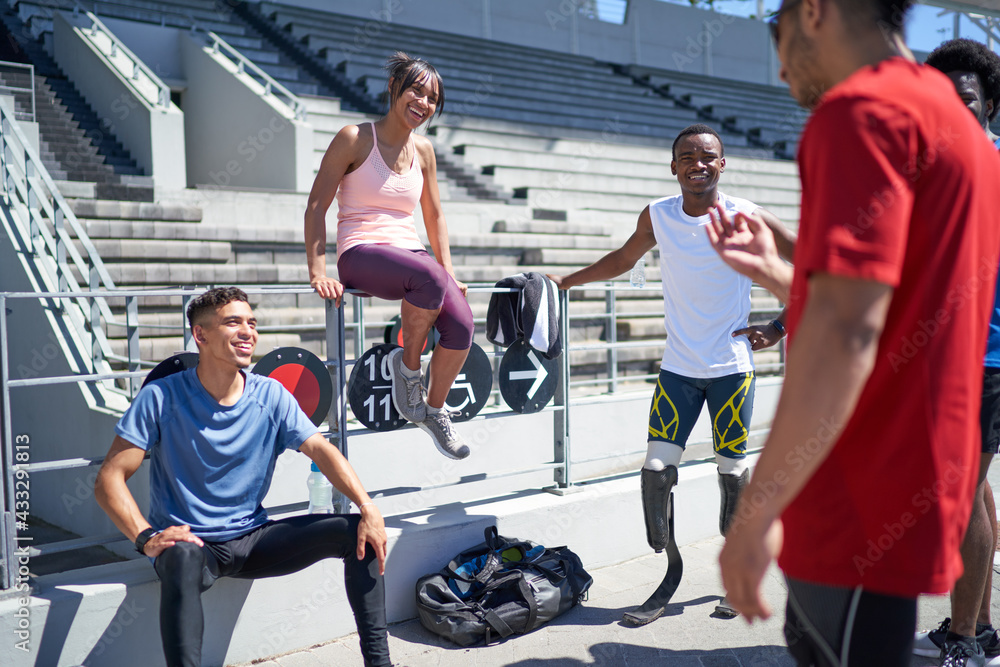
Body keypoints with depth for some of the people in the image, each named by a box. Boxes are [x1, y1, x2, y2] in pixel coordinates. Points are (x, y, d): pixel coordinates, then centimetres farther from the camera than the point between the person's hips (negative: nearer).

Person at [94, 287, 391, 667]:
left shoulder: (271, 396, 1)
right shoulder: (160, 398, -8)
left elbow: (322, 451, -4)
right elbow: (109, 479, -10)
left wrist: (368, 507, -20)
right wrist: (147, 538, -28)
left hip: (254, 538, 4)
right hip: (191, 541, -3)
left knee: (357, 532, -13)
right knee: (183, 558, -41)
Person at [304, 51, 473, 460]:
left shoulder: (423, 150, 13)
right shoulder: (355, 139, -2)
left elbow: (434, 216, 22)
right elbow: (316, 206, -4)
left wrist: (449, 272, 12)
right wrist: (318, 271, -15)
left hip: (411, 254, 5)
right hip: (362, 255, -5)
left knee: (461, 324, -20)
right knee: (429, 277, -37)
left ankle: (433, 409, 4)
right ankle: (407, 363, -11)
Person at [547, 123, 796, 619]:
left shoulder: (746, 219, -7)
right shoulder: (657, 216, 2)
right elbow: (622, 259, 21)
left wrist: (781, 328, -5)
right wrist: (566, 282, 21)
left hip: (731, 368, -2)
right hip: (677, 368, 3)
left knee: (732, 472, 5)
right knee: (655, 470, -5)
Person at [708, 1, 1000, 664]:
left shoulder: (861, 108, -16)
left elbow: (846, 334, -26)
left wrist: (756, 510, -21)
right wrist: (771, 271, 21)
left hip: (864, 510, -10)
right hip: (918, 484, 10)